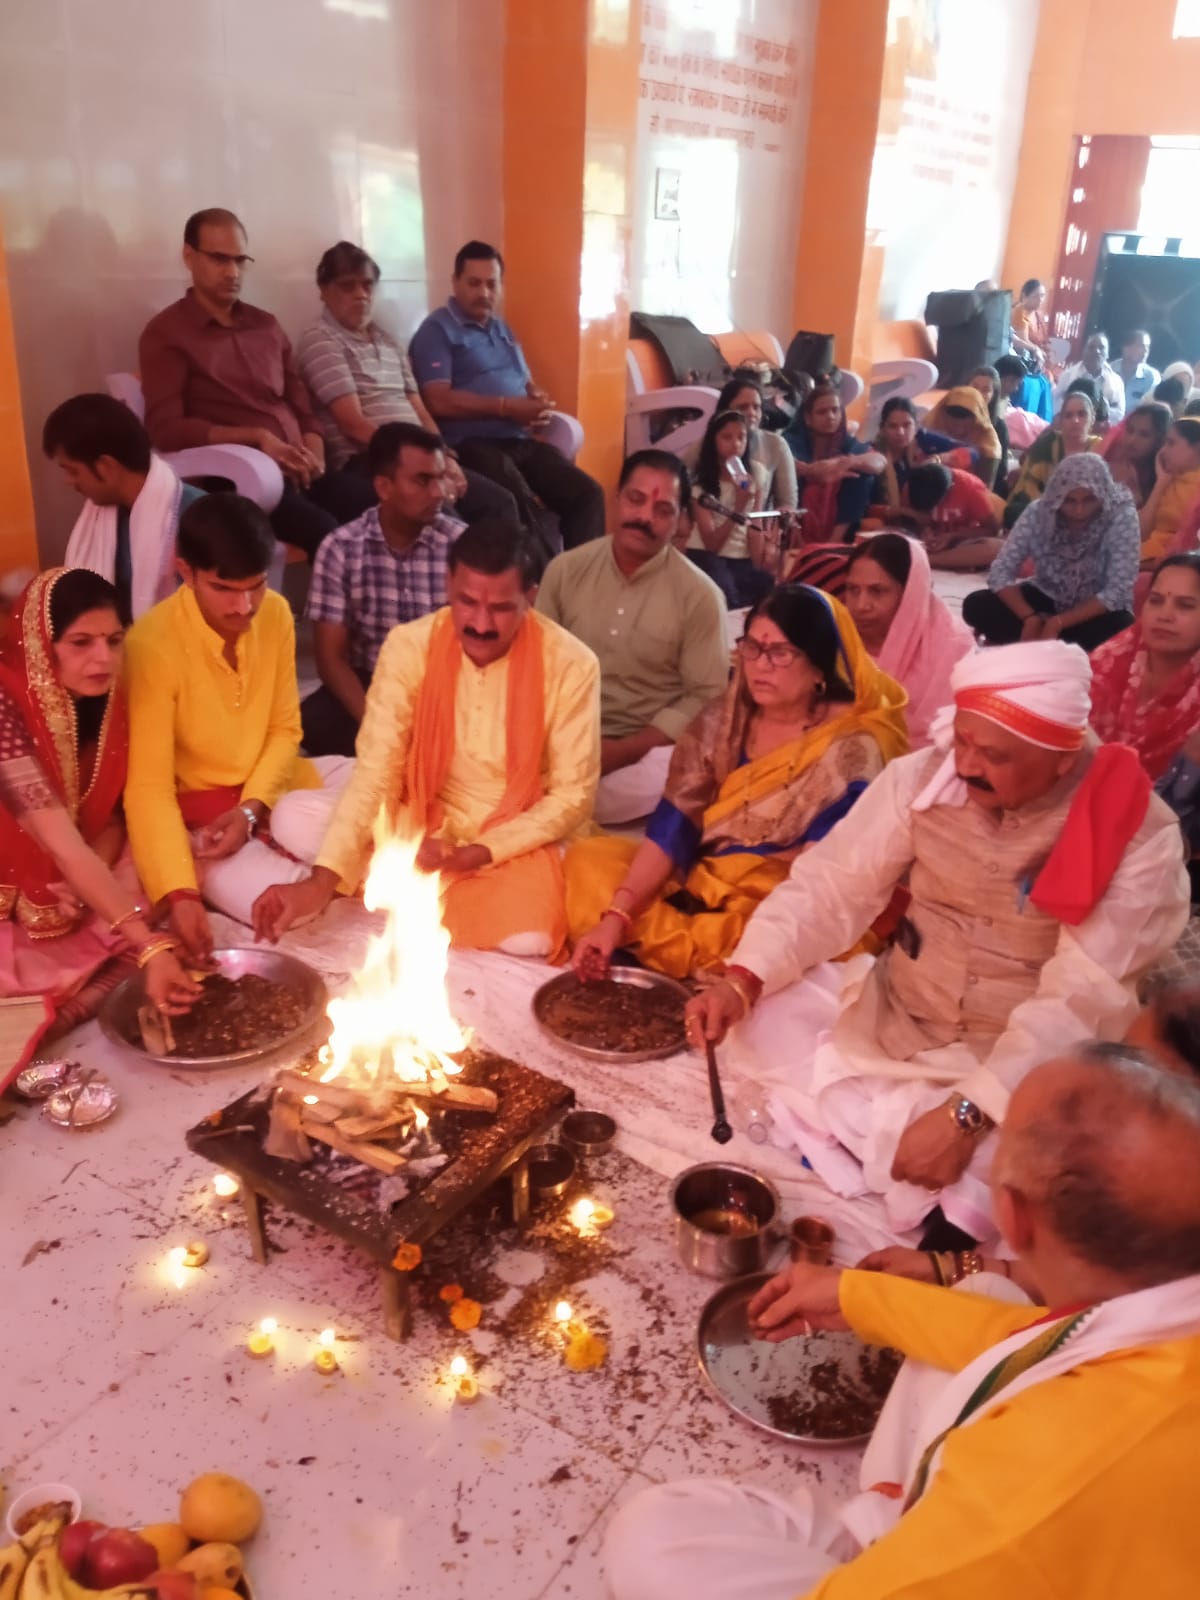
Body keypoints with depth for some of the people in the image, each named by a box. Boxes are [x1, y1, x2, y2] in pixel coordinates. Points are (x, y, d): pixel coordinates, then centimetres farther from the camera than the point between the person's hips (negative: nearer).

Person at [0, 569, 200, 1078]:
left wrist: (93, 880, -20)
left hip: (71, 895, 6)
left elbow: (110, 815, 3)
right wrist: (149, 947, -44)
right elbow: (61, 843, -35)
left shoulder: (102, 700, -6)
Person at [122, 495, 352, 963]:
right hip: (193, 813, -5)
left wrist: (252, 807, -16)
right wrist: (178, 894, -38)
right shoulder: (151, 644, -25)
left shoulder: (275, 613, -8)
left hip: (269, 789, 5)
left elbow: (284, 730, 3)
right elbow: (149, 786, -25)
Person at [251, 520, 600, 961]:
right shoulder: (409, 646, -13)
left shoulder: (571, 666, -16)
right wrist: (321, 880, -31)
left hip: (516, 843, -1)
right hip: (425, 828, 1)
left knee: (525, 947, -30)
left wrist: (476, 854, -20)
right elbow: (374, 773, -17)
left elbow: (572, 795, -10)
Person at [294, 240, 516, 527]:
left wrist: (445, 456, -3)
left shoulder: (385, 339, 21)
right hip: (366, 463, -8)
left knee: (499, 502, -7)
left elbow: (418, 411, 17)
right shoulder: (320, 339, -2)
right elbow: (354, 425, -12)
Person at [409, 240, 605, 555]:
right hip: (473, 443, -8)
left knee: (588, 493, -12)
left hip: (521, 440, 8)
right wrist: (506, 407, -15)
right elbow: (439, 402, -12)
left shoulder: (503, 331, 25)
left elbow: (526, 383, 29)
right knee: (522, 506, -35)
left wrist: (540, 401, 2)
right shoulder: (437, 330, 0)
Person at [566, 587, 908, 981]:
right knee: (588, 858, -9)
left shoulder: (852, 750, -13)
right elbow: (672, 828, -7)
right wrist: (615, 918, -19)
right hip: (700, 887, 5)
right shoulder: (721, 721, -1)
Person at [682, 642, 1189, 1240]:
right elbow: (830, 885, -10)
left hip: (1019, 1066, -3)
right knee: (762, 1014, -14)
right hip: (885, 1020, 4)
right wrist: (741, 980, -25)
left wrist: (967, 1115, -30)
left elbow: (1079, 1003, -23)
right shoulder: (922, 777, -10)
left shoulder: (1140, 837, -18)